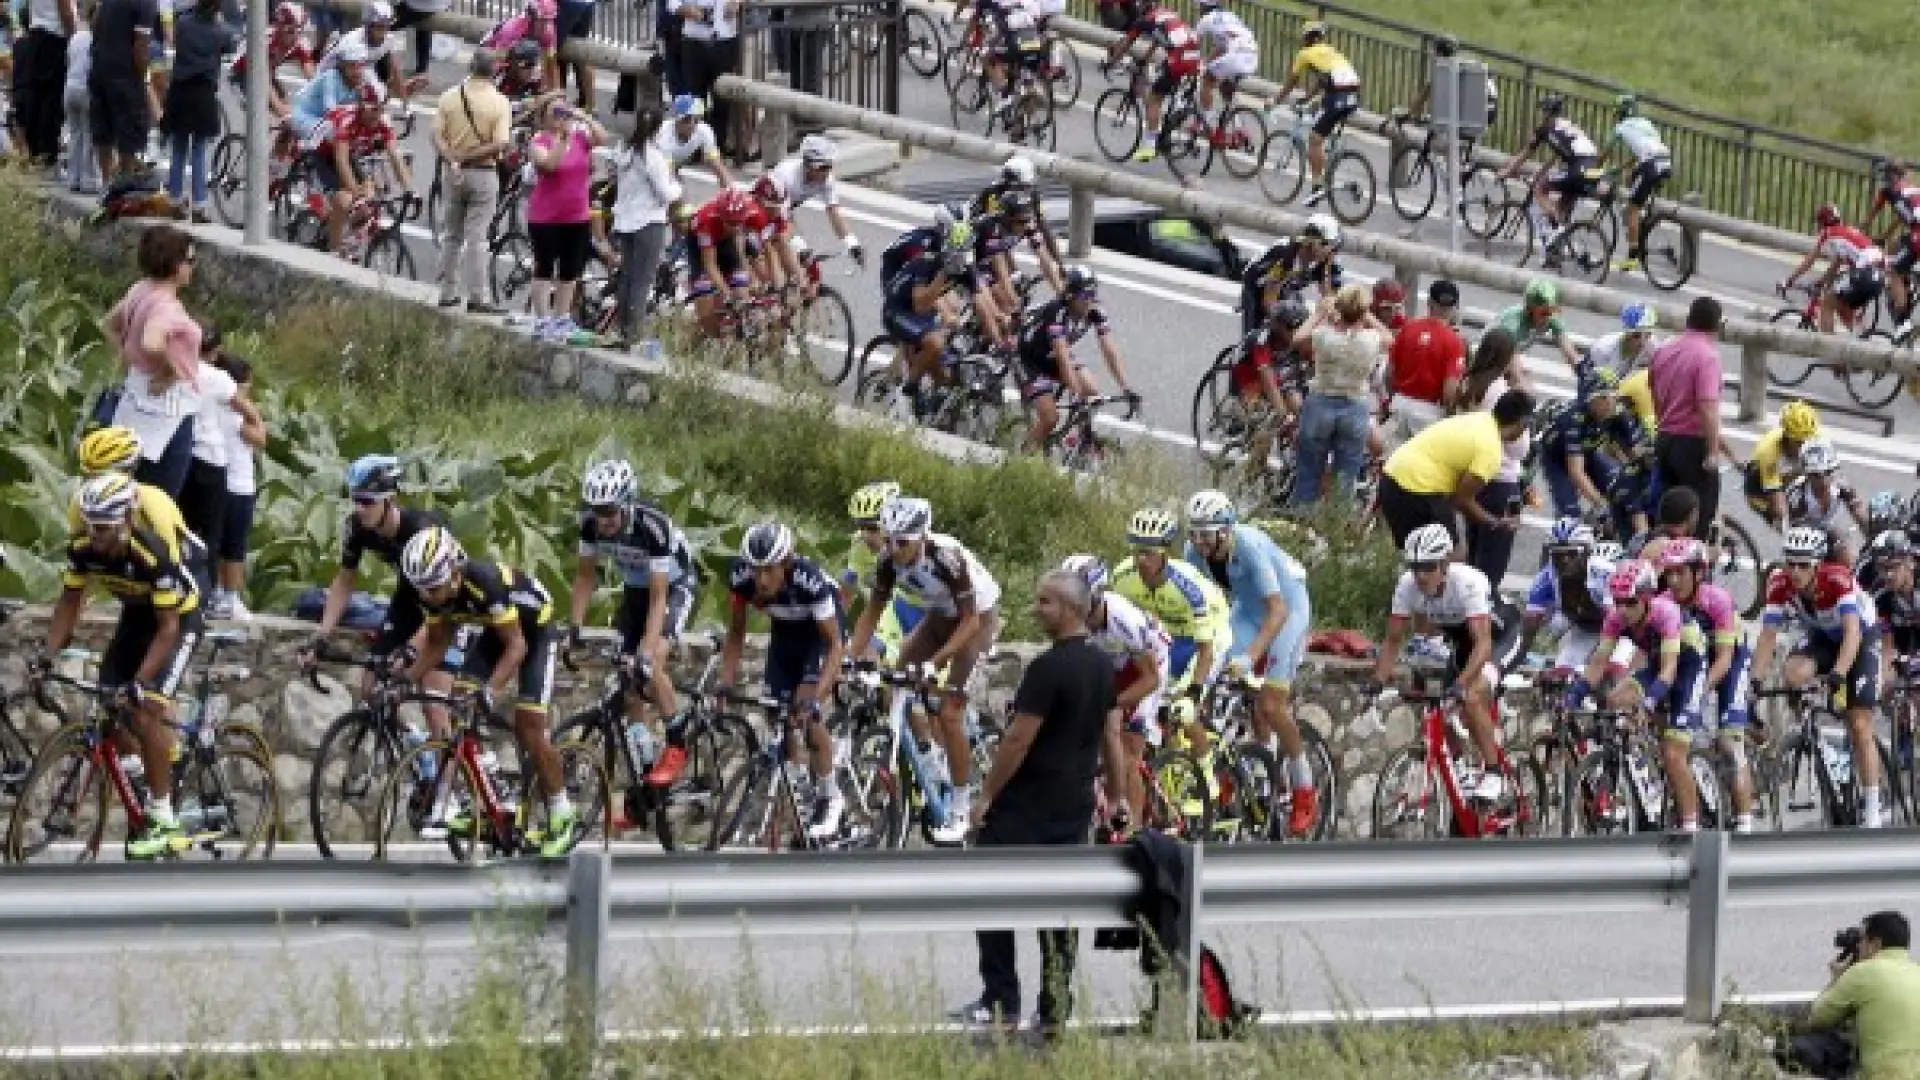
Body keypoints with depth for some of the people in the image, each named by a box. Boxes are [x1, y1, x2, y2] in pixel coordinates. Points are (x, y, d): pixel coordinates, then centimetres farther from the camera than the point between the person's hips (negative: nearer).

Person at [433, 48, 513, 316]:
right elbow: (501, 144, -18)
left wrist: (453, 161, -14)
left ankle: (448, 293, 18)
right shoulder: (500, 102, -10)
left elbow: (437, 137, -8)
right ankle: (475, 297, -3)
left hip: (454, 172, 3)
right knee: (477, 238, -1)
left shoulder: (449, 97, -1)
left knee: (451, 235, 15)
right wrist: (470, 156, -13)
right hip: (484, 173, -3)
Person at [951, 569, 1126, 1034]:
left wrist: (987, 794, -9)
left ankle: (1001, 1003, -1)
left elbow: (1018, 739, -18)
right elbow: (1112, 737, 12)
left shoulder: (1049, 668, -19)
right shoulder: (1103, 666, 7)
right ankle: (1056, 1010, 8)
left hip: (1027, 804, -8)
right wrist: (1119, 800, 19)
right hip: (1076, 804, 8)